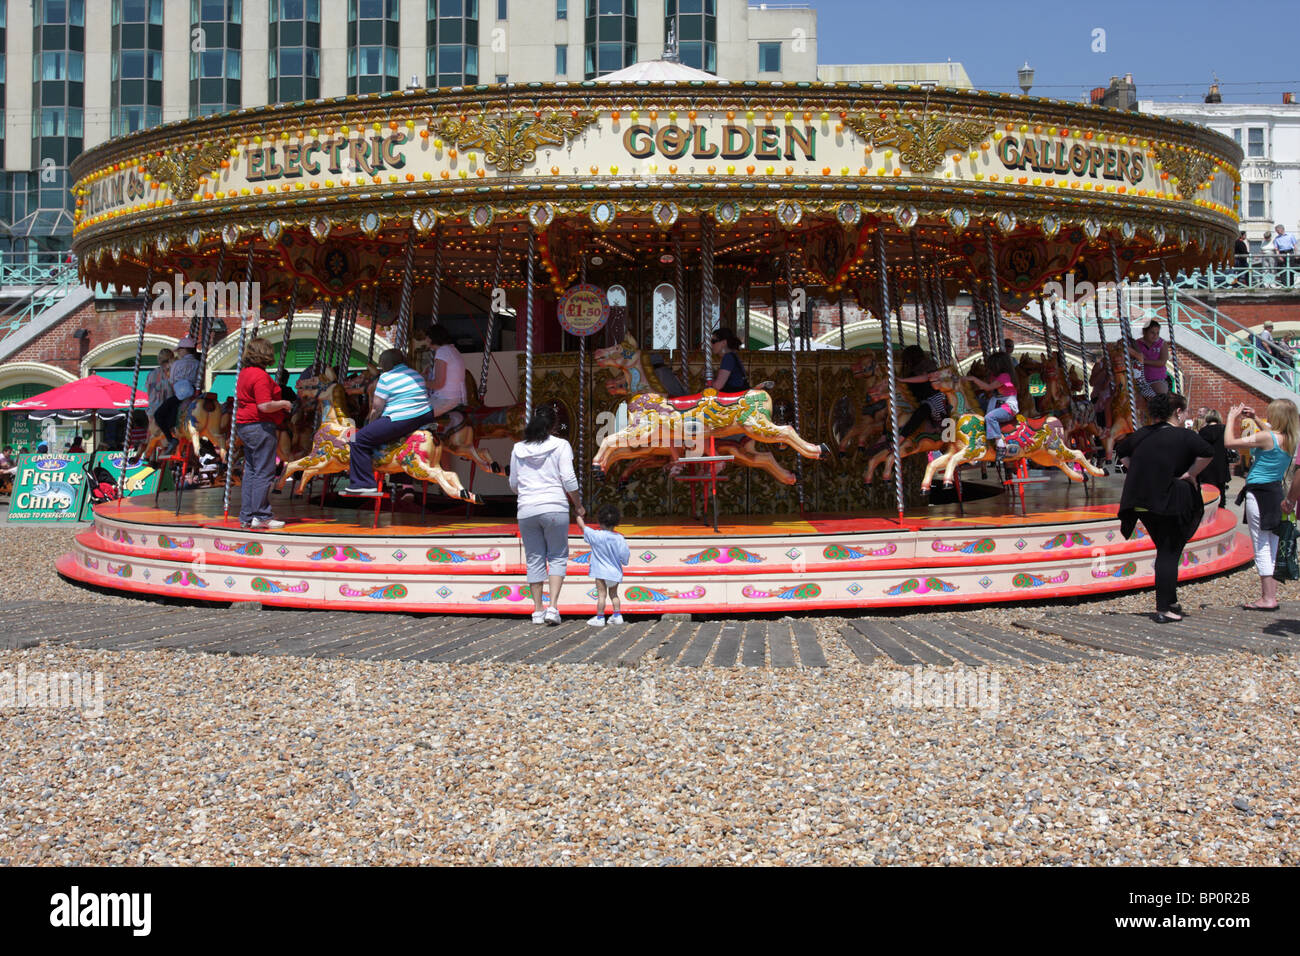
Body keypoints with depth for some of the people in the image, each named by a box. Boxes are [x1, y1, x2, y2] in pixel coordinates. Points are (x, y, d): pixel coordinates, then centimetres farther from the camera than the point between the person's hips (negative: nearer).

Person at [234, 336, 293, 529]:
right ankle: (261, 516, -4)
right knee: (264, 472, -5)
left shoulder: (244, 373, 14)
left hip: (244, 426, 10)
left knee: (250, 471, 12)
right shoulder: (260, 376, -16)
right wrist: (283, 404, -7)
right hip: (259, 426, -10)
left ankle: (247, 516, 15)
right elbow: (264, 405, -23)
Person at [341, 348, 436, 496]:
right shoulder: (416, 374, 18)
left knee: (359, 439, -3)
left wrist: (370, 424, 13)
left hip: (400, 421, -9)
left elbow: (376, 408, -6)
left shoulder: (386, 378, -5)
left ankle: (364, 484, -9)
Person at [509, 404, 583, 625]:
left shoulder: (518, 449, 9)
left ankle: (537, 610, 10)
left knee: (534, 559, 11)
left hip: (526, 510, 3)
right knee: (558, 557, 7)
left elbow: (513, 484, 15)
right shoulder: (561, 445, -1)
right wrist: (578, 505, 5)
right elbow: (568, 479, -8)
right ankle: (553, 607, -7)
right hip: (554, 508, -3)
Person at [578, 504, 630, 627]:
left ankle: (600, 618, 0)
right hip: (615, 572, 4)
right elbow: (625, 557, -4)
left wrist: (579, 514, 15)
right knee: (613, 594, 18)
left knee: (601, 594, -1)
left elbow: (582, 525, -2)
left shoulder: (596, 536, -14)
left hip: (601, 572, -4)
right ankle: (617, 615, 17)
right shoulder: (620, 538, -7)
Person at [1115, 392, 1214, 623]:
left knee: (1165, 551, 20)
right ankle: (1164, 610, -3)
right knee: (1169, 554, -1)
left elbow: (1121, 452, 23)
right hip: (1170, 502, -6)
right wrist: (1189, 474, -10)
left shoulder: (1140, 435, 8)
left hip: (1140, 501, 6)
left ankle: (1170, 602, 24)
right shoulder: (1184, 436, -9)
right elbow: (1207, 453, -22)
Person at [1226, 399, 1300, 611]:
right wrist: (1255, 418, 29)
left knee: (1261, 548, -4)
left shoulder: (1265, 438, -19)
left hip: (1259, 494, -8)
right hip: (1277, 492, 8)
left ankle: (1268, 599, -4)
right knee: (1272, 549, 13)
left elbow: (1229, 442, -18)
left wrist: (1232, 418, -5)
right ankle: (1271, 594, 17)